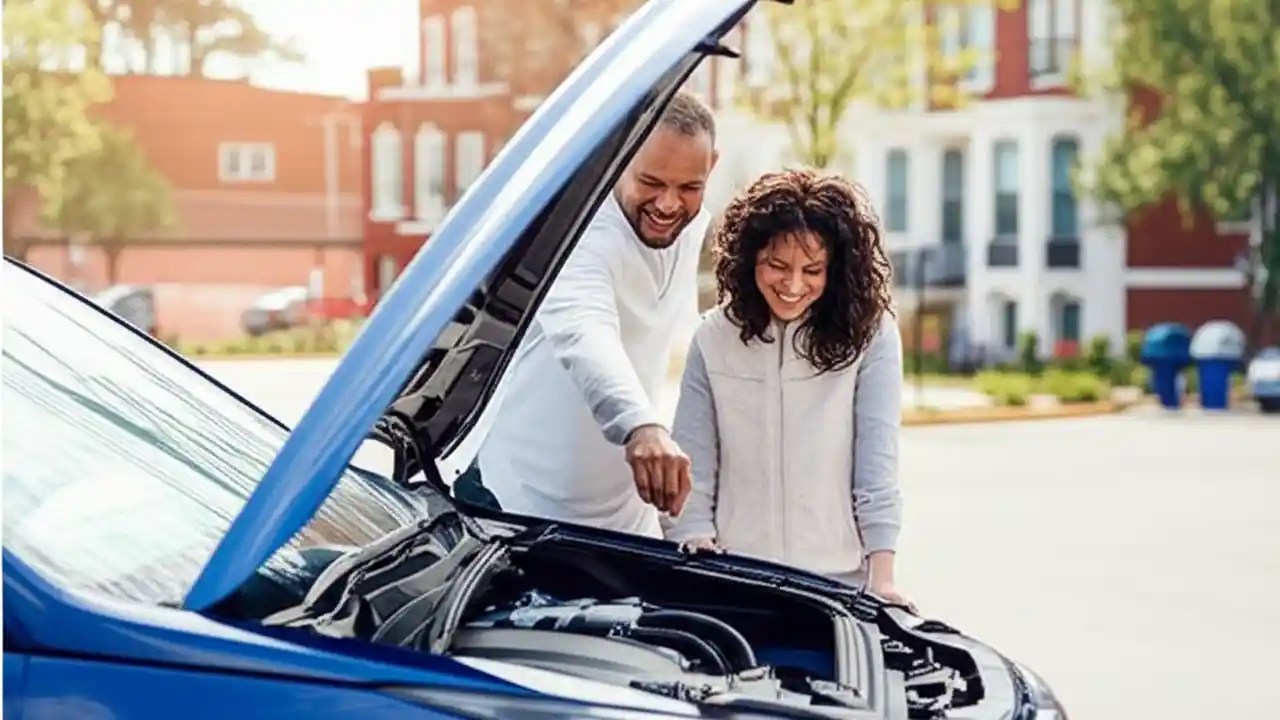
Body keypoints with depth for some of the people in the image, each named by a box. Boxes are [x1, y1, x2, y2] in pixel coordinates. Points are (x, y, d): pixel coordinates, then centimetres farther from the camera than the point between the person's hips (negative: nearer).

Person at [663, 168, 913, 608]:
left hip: (839, 581, -1)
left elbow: (878, 463, -9)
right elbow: (692, 471, 0)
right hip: (733, 578, 2)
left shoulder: (870, 335, -5)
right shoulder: (714, 337, 2)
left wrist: (881, 580, -16)